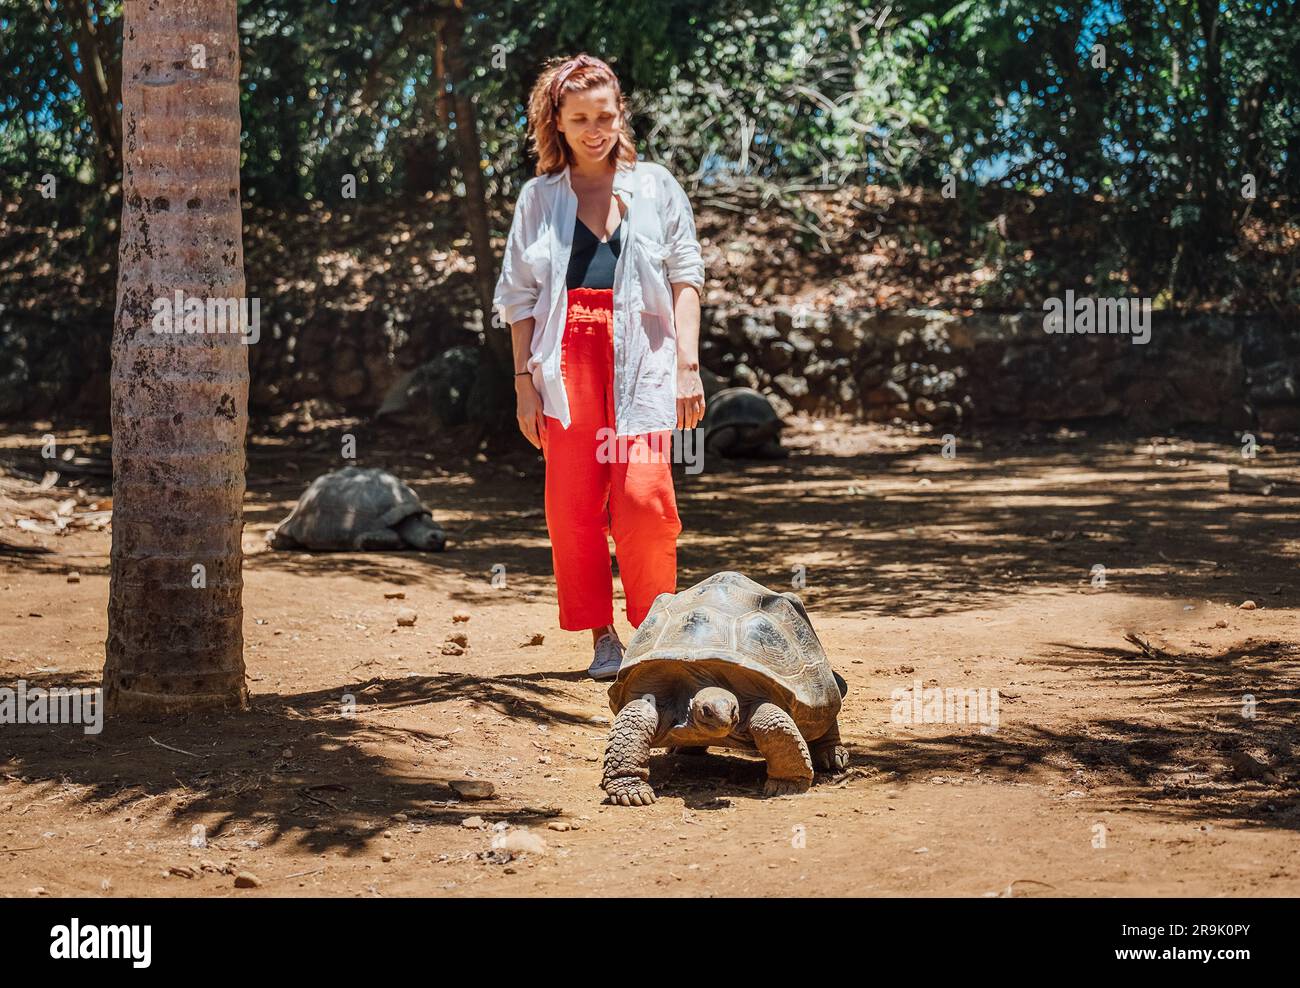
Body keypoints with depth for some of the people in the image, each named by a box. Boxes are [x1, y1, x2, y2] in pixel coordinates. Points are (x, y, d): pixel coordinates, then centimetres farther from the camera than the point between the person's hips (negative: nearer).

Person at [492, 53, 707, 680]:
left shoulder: (655, 186, 11)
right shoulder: (539, 198, 12)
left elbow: (685, 277, 8)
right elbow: (519, 294, 12)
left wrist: (689, 363, -1)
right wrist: (525, 379, 4)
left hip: (640, 358, -1)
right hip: (567, 362, 1)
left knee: (642, 497, -12)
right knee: (573, 504, -3)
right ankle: (601, 637, 7)